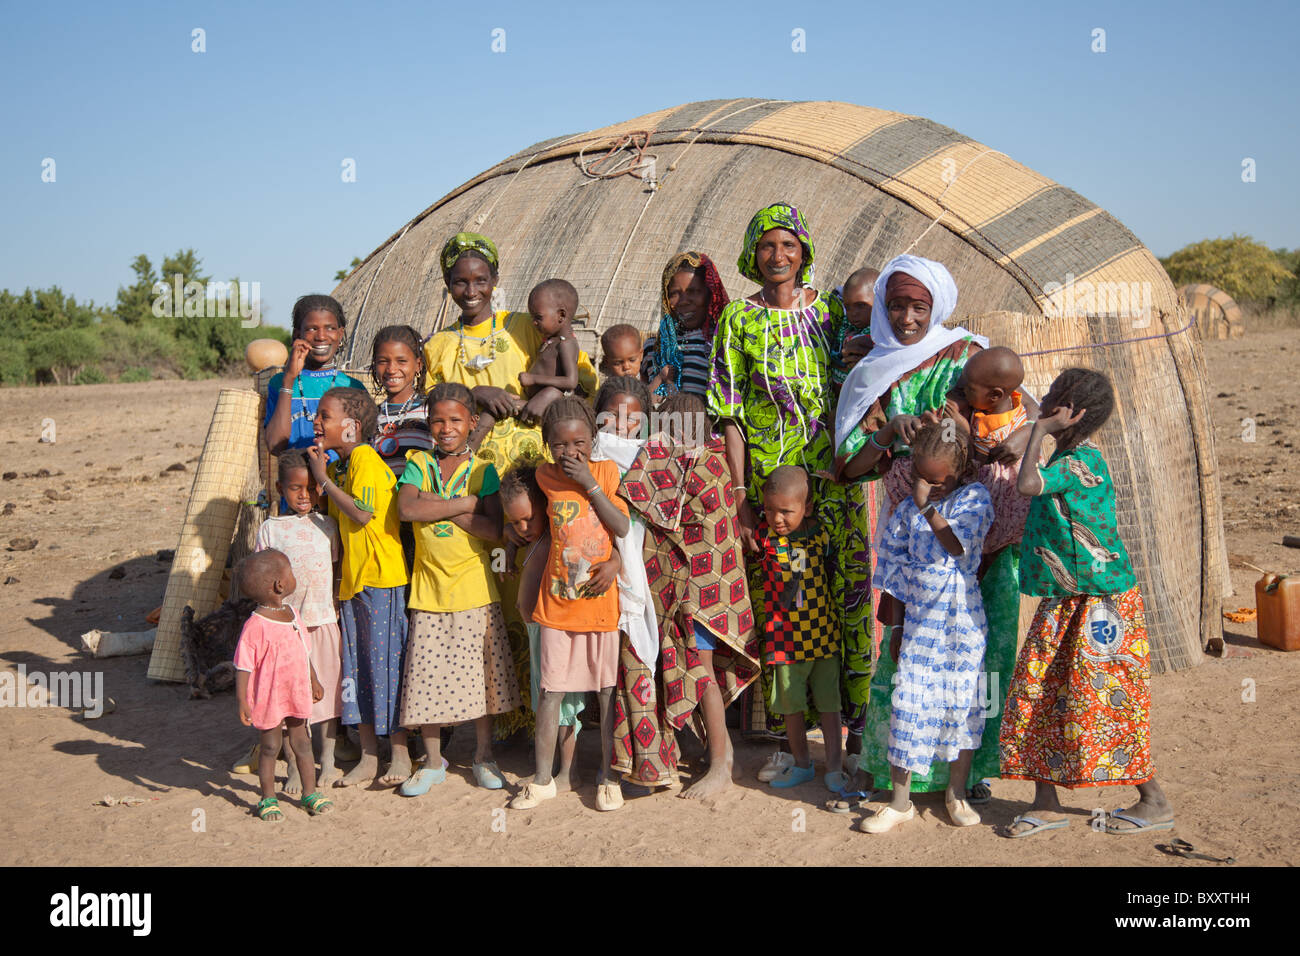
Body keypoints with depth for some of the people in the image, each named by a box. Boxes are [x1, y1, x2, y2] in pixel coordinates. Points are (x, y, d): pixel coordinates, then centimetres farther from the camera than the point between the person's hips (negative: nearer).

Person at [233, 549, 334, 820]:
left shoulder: (292, 615, 3)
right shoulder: (255, 626, -21)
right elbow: (243, 668, -17)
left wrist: (314, 682, 22)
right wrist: (242, 702, -19)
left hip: (297, 693, 6)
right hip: (269, 697, -6)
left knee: (301, 742, 14)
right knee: (270, 746, 8)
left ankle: (310, 793, 26)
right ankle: (268, 800, 23)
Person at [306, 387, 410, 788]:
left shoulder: (366, 460, -13)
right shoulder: (340, 465, 14)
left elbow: (361, 514, -23)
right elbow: (336, 518, 16)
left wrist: (324, 478, -16)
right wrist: (321, 470, 8)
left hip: (381, 577, -9)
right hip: (351, 576, 9)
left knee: (386, 663, -2)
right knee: (356, 666, 11)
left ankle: (400, 755, 9)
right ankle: (368, 755, 20)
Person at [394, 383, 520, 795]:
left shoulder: (482, 471, 1)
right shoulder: (418, 464, 4)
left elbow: (495, 530, -11)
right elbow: (406, 509, -16)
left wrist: (441, 510, -15)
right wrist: (465, 503, -16)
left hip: (474, 590, -1)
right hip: (429, 588, 1)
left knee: (480, 674, 7)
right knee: (428, 677, 5)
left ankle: (484, 756, 25)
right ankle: (433, 762, 22)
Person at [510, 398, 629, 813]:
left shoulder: (607, 472, -4)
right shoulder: (546, 477, -1)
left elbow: (626, 529, -11)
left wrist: (590, 484, -17)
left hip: (603, 601, -1)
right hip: (557, 603, 1)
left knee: (608, 691, 7)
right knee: (550, 692, 8)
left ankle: (608, 776, 21)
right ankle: (542, 779, 21)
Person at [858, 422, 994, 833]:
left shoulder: (975, 497, -5)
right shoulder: (908, 508, 3)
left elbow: (957, 545, -21)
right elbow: (894, 568, 6)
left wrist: (927, 507, -22)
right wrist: (895, 626, 6)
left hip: (962, 620, -2)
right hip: (918, 619, 2)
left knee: (962, 701, 7)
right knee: (908, 702, 0)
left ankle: (957, 793, 25)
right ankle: (900, 801, 11)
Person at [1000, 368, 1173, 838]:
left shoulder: (1082, 463, -21)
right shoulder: (1069, 459, 9)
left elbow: (1028, 483, -36)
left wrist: (1039, 430, -26)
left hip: (1102, 603, -9)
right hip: (1063, 603, 9)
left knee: (1103, 700, -1)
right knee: (1039, 693, 6)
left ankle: (1155, 802, 17)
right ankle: (1046, 803, 15)